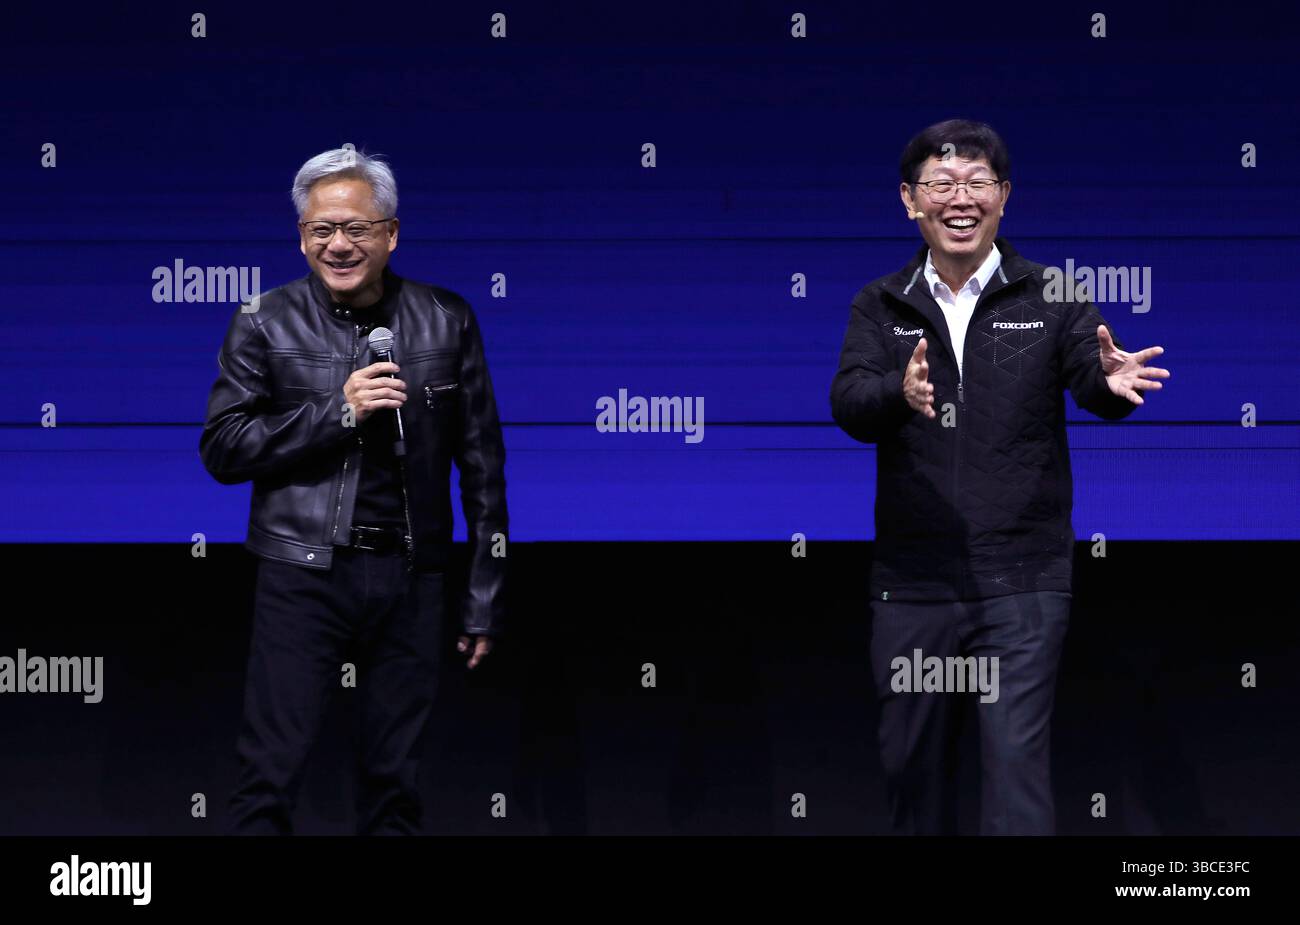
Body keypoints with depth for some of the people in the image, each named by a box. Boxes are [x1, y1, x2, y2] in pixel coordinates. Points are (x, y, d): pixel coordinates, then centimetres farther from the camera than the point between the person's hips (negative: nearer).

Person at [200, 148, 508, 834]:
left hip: (411, 579, 2)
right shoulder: (265, 325, 1)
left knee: (395, 779, 9)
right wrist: (338, 412, -14)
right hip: (303, 574, -2)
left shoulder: (447, 322, 5)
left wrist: (485, 598, 5)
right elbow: (222, 449, -4)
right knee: (270, 775, -5)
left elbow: (482, 464, 8)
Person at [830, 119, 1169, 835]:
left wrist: (1111, 381, -36)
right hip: (911, 578, 2)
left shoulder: (1049, 298, 2)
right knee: (910, 757, 12)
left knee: (1016, 754, -9)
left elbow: (1090, 376, -11)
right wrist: (900, 394, -32)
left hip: (1022, 579, -2)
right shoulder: (881, 306, 5)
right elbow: (848, 404, -9)